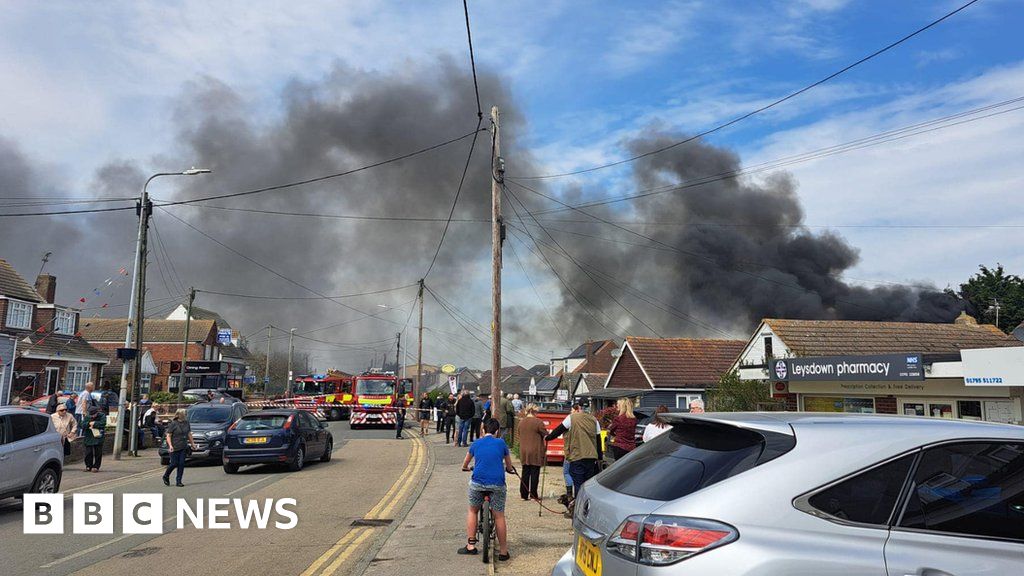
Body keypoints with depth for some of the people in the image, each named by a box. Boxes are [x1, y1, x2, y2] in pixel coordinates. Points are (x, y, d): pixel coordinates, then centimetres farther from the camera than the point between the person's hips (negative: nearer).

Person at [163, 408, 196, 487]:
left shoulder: (186, 423, 8)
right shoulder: (173, 424, -8)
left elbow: (189, 434, 18)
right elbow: (168, 436, -9)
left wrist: (192, 443, 19)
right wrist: (170, 445, -19)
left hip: (183, 448, 5)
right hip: (174, 448, -5)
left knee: (181, 464, 0)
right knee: (174, 463, -2)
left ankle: (178, 481, 6)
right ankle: (166, 476, 25)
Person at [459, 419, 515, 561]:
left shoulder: (476, 444, 11)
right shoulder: (501, 443, 7)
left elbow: (465, 464, 26)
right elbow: (509, 466, 19)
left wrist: (466, 468, 48)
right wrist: (509, 469, 42)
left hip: (477, 482, 1)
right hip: (497, 484, -1)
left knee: (472, 511, 21)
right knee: (499, 516, 8)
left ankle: (471, 545, 19)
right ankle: (503, 552, 12)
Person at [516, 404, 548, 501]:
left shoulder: (521, 422, 5)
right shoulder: (538, 422, -13)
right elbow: (546, 435, -8)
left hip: (524, 452, 5)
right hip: (535, 453, -5)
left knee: (525, 473, 11)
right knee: (535, 474, 4)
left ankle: (524, 494, 13)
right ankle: (533, 495, 7)